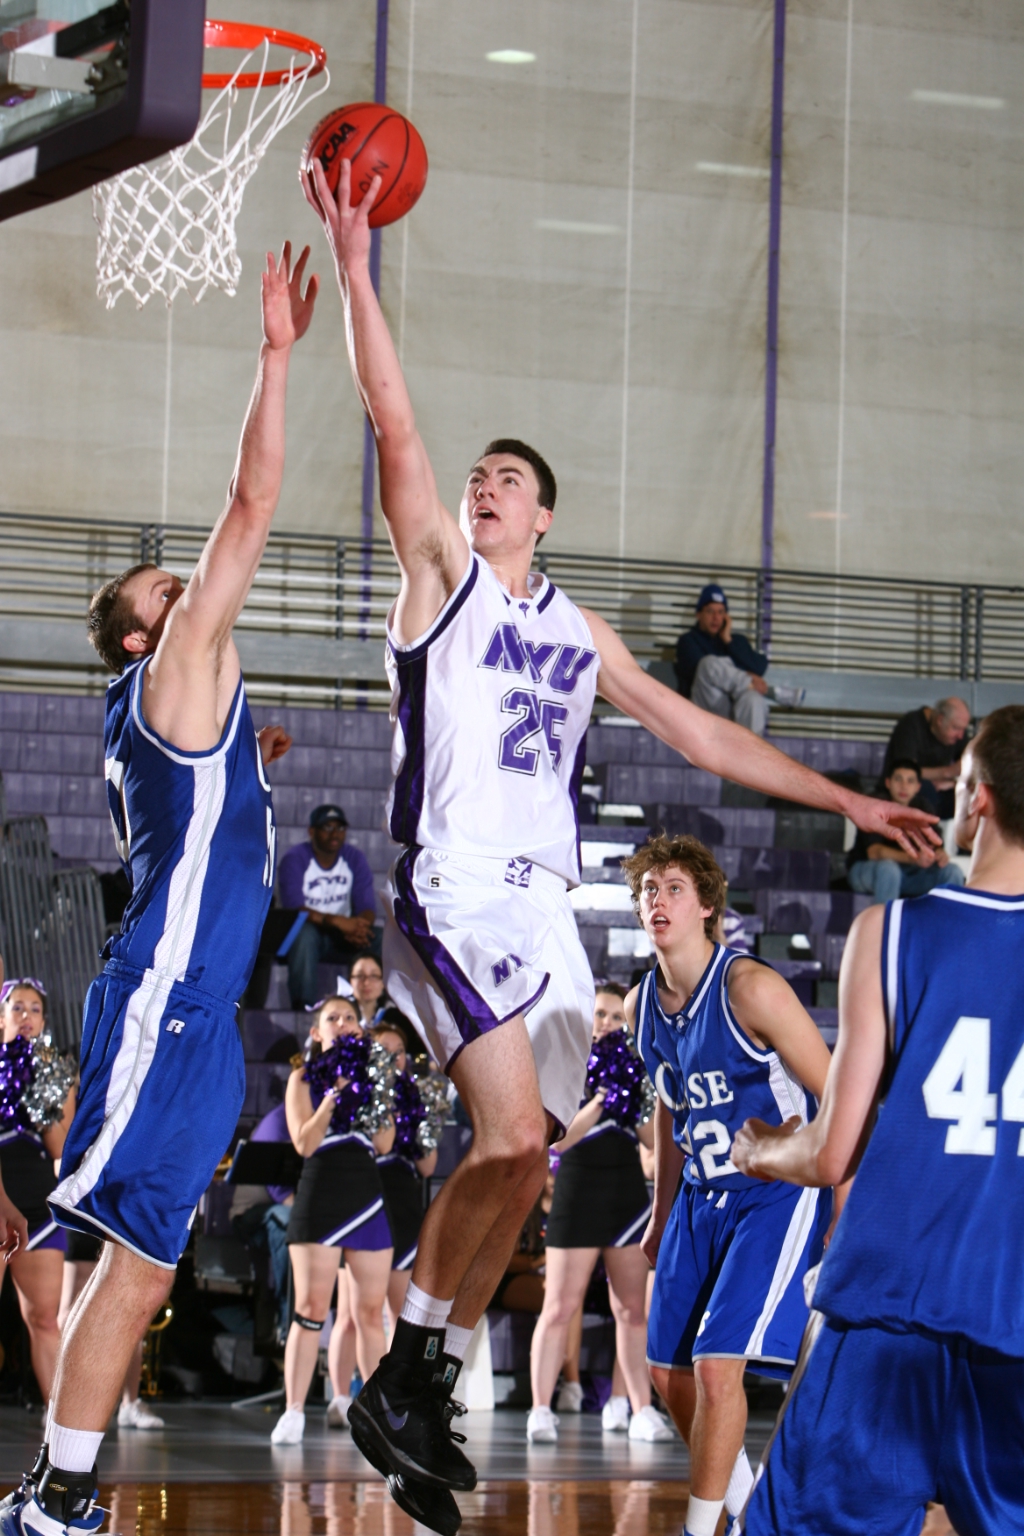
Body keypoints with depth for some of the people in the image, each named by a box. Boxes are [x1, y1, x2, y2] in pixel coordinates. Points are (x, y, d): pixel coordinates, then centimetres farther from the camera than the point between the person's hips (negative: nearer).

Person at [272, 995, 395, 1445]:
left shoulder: (369, 1075, 13)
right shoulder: (303, 1079, 5)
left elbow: (384, 1144, 4)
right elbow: (303, 1142, -8)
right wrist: (333, 1095, -14)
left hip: (368, 1200, 3)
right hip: (320, 1199, -3)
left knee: (370, 1311, 4)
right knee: (310, 1308, -10)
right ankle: (293, 1412, -11)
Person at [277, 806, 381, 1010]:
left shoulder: (355, 859, 4)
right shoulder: (295, 859, -10)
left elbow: (367, 908, -5)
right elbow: (293, 908, -23)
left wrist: (356, 928, -30)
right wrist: (338, 922, -36)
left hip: (341, 939, 4)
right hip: (304, 932, -4)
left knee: (379, 941, -22)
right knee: (305, 932, -38)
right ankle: (304, 1007, -38)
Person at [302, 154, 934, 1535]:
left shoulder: (581, 632, 21)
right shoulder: (443, 573, 6)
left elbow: (696, 732, 25)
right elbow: (394, 422, -4)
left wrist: (845, 802, 22)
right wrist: (354, 268, -12)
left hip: (547, 906, 6)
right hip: (456, 890, -6)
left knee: (524, 1165, 3)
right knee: (512, 1135, -21)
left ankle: (425, 1397, 11)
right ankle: (404, 1371, -10)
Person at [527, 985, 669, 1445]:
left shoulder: (630, 1067, 12)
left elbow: (654, 1138, 8)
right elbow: (559, 1138, -11)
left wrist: (643, 1092, -6)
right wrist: (602, 1098, -20)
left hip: (627, 1191, 4)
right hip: (578, 1192, -4)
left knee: (632, 1307, 4)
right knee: (561, 1307, -6)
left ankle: (641, 1409, 6)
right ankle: (541, 1411, -3)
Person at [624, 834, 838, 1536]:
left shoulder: (750, 989, -20)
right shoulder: (642, 1004, 2)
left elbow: (839, 1097, -17)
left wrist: (847, 1217, -18)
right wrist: (662, 1216, 21)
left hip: (777, 1195, -8)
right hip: (702, 1197, 8)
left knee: (717, 1365, -16)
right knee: (669, 1370, 8)